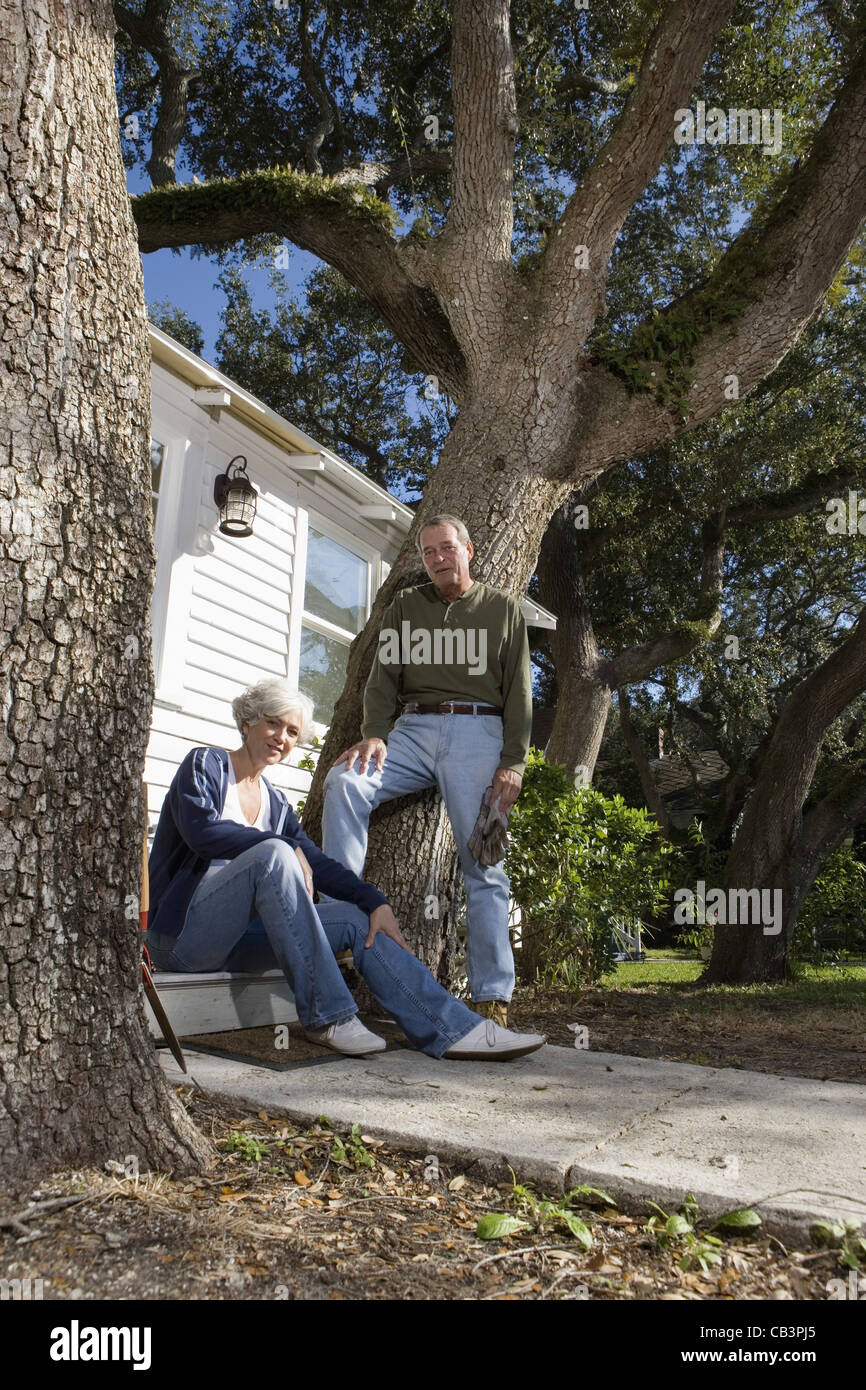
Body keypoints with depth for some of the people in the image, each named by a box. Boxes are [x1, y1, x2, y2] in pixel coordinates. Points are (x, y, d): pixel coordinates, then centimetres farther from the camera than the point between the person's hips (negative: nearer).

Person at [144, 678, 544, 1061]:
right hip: (180, 933, -6)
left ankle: (453, 1029, -16)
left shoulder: (275, 803, 17)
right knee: (272, 854, -32)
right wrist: (285, 847, -19)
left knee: (357, 918, -10)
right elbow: (200, 828, -20)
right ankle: (326, 1017, -28)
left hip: (236, 937, 6)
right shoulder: (205, 764, 0)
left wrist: (376, 901, -9)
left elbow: (316, 863, 6)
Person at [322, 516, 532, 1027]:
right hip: (414, 730, 2)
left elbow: (519, 691, 7)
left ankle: (493, 997, -4)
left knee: (483, 865, -7)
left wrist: (514, 761, -5)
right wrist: (374, 734, -11)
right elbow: (385, 676, 9)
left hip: (477, 733, -2)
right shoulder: (406, 607, 19)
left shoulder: (502, 609, 14)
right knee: (345, 780, -25)